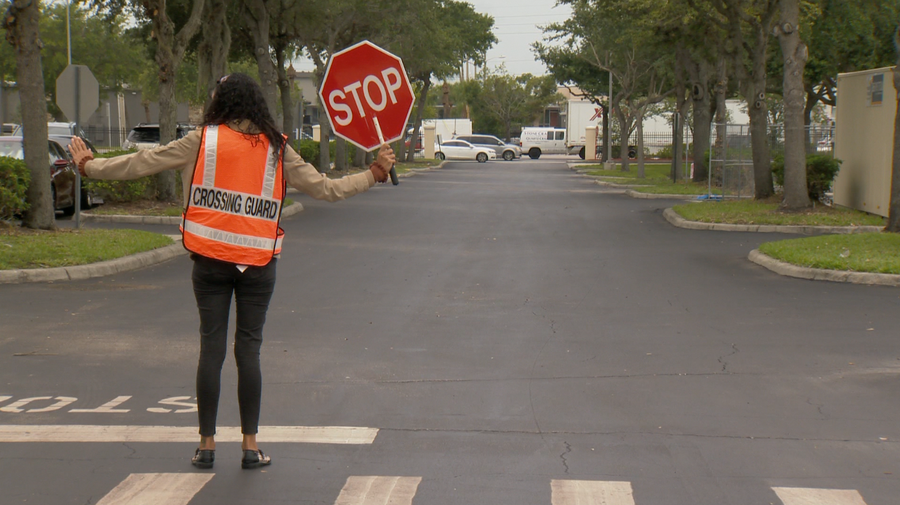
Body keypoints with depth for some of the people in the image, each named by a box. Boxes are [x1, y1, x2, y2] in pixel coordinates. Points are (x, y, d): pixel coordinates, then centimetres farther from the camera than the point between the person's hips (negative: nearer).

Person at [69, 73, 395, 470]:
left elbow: (139, 164, 4)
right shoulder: (276, 149, 2)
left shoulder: (201, 142, -1)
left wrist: (88, 166, 18)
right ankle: (250, 445, 8)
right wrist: (375, 173, 18)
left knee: (211, 347, 6)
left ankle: (207, 444, 11)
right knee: (249, 348, 6)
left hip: (210, 262, 0)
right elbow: (326, 188, 6)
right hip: (258, 263, 1)